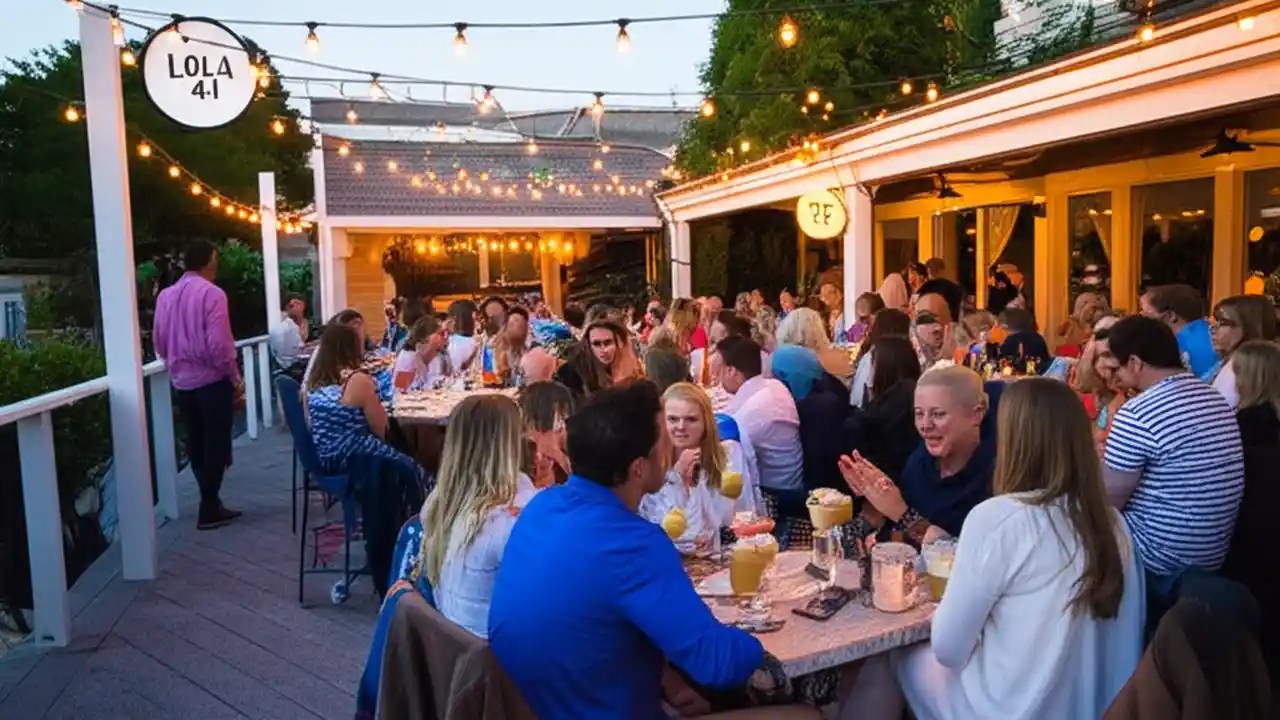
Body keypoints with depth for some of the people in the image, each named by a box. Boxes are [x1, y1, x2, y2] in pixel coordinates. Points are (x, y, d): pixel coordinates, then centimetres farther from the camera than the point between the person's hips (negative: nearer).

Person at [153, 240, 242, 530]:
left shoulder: (165, 295, 6)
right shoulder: (212, 293, -13)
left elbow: (159, 341, 11)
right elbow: (220, 344, -18)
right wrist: (235, 378, -7)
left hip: (181, 382, 6)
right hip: (212, 380, -6)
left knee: (196, 444, 14)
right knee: (215, 444, 3)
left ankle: (210, 501, 23)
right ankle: (209, 510, 6)